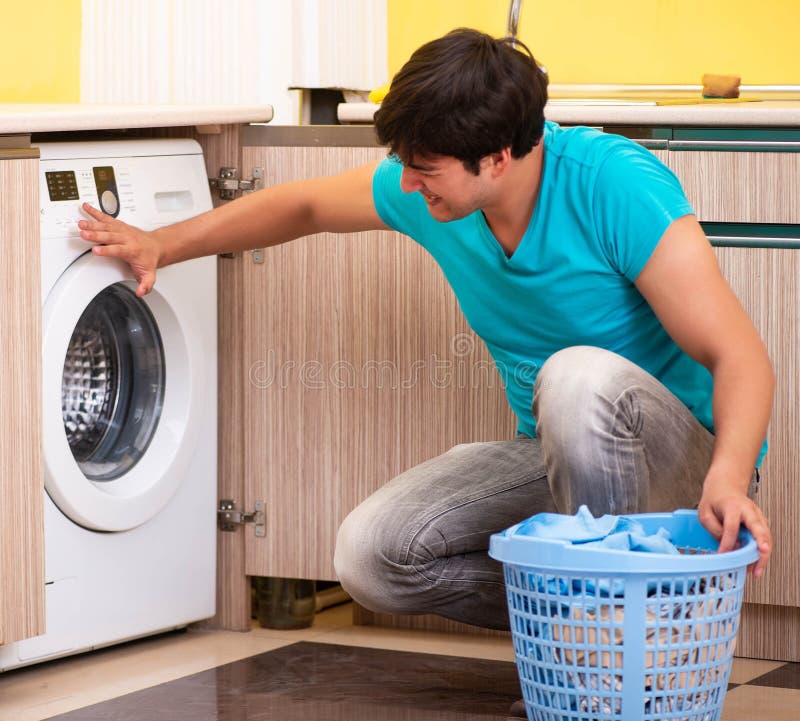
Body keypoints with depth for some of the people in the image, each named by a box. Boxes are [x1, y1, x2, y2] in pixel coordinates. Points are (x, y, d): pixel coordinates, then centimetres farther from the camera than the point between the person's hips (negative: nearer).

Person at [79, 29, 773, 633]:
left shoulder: (614, 185, -25)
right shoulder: (425, 190, -6)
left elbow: (739, 356, -29)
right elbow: (302, 205, 16)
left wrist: (729, 474, -47)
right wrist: (163, 245, 13)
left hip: (680, 456, -6)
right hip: (550, 458, 6)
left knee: (580, 377, -38)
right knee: (370, 553, -13)